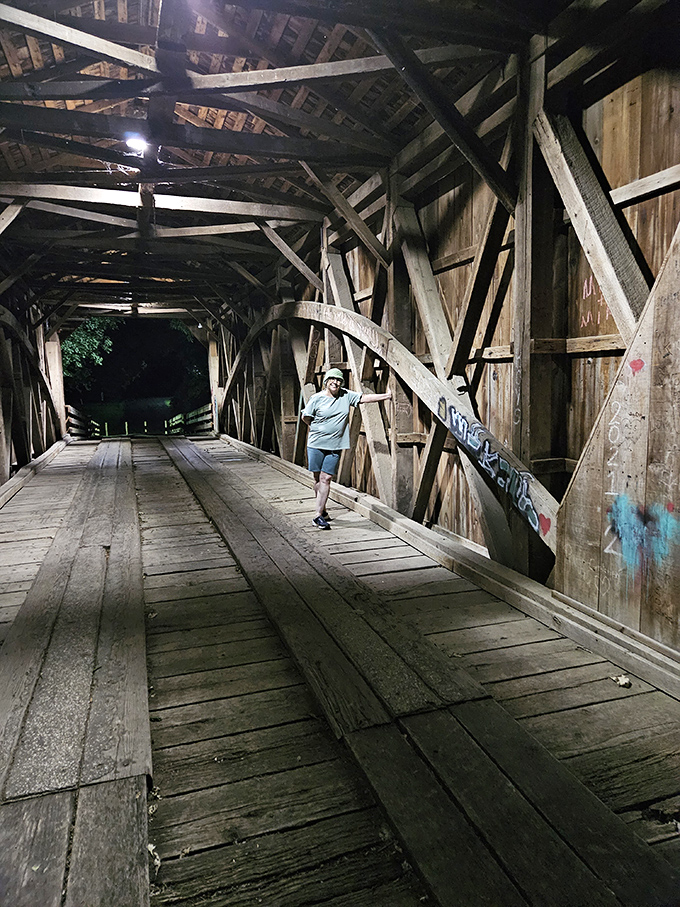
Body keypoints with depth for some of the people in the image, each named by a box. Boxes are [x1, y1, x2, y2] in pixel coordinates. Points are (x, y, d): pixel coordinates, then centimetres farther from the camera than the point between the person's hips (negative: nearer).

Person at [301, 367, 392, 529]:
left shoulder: (346, 396, 6)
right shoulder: (317, 398, -2)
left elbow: (364, 398, 4)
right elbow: (305, 417, 6)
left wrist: (386, 396, -2)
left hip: (335, 447, 1)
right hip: (316, 445, -1)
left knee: (325, 479, -4)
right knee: (318, 479, 6)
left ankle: (319, 516, -1)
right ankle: (322, 510, 24)